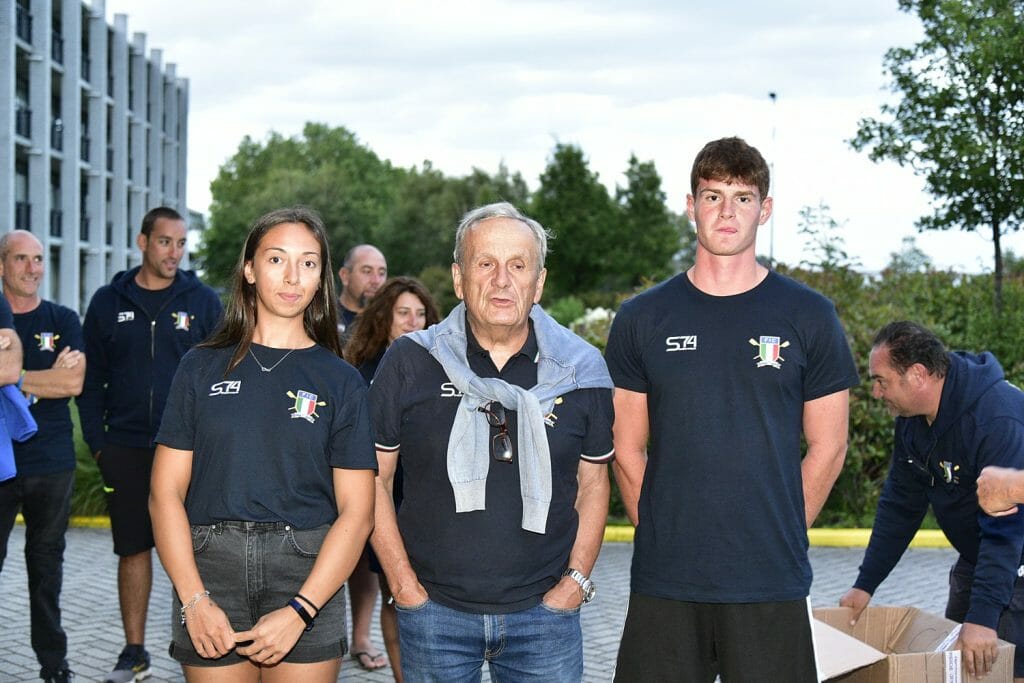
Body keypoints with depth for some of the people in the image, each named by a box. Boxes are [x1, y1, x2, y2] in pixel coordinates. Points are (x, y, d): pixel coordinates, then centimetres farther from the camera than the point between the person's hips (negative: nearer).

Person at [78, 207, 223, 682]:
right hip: (126, 449, 2)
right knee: (133, 549, 7)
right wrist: (97, 441, 1)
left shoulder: (202, 301, 3)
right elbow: (90, 379, 9)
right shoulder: (109, 302, 6)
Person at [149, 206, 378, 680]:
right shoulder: (203, 367, 6)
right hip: (210, 568, 1)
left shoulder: (341, 381, 4)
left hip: (308, 576, 0)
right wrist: (194, 600, -9)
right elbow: (165, 494, 3)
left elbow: (356, 512, -1)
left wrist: (298, 611, -12)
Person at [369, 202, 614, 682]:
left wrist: (576, 581, 1)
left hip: (545, 611, 1)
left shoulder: (580, 371, 1)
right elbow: (373, 478, 2)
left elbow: (592, 483, 10)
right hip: (434, 612, 0)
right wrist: (405, 586, -3)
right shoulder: (409, 363, -3)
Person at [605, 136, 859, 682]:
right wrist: (661, 533, 4)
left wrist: (781, 533, 4)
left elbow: (827, 447, 7)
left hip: (771, 583, -1)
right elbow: (627, 448, 9)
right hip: (663, 581, 1)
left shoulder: (808, 316, 3)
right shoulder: (642, 319, 5)